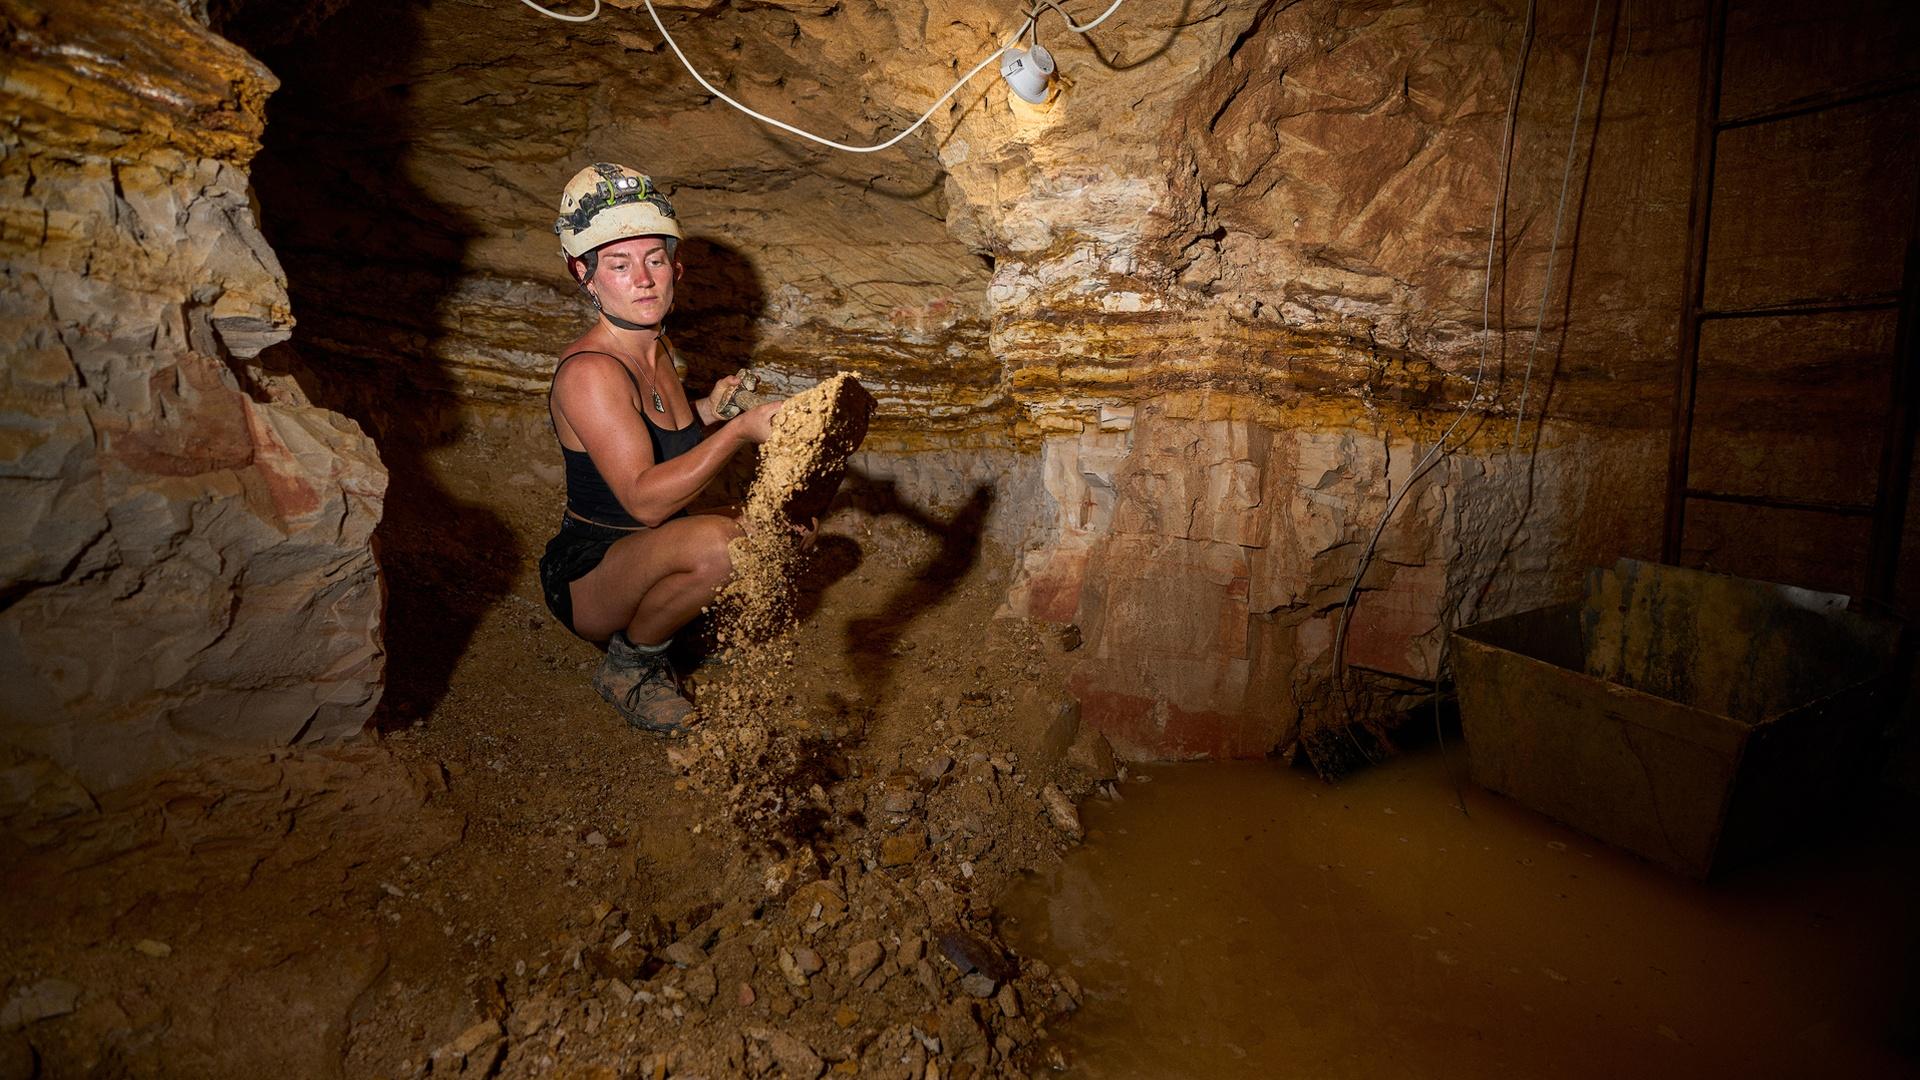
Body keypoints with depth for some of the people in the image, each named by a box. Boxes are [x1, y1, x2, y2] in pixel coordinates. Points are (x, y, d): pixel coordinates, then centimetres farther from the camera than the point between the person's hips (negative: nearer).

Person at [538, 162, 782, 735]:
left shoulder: (657, 347, 4)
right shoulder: (589, 371, -23)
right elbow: (644, 498, -31)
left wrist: (707, 410, 7)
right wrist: (739, 430, -33)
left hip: (651, 557, 8)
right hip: (587, 575, -8)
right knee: (714, 539, -36)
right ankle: (627, 665, -10)